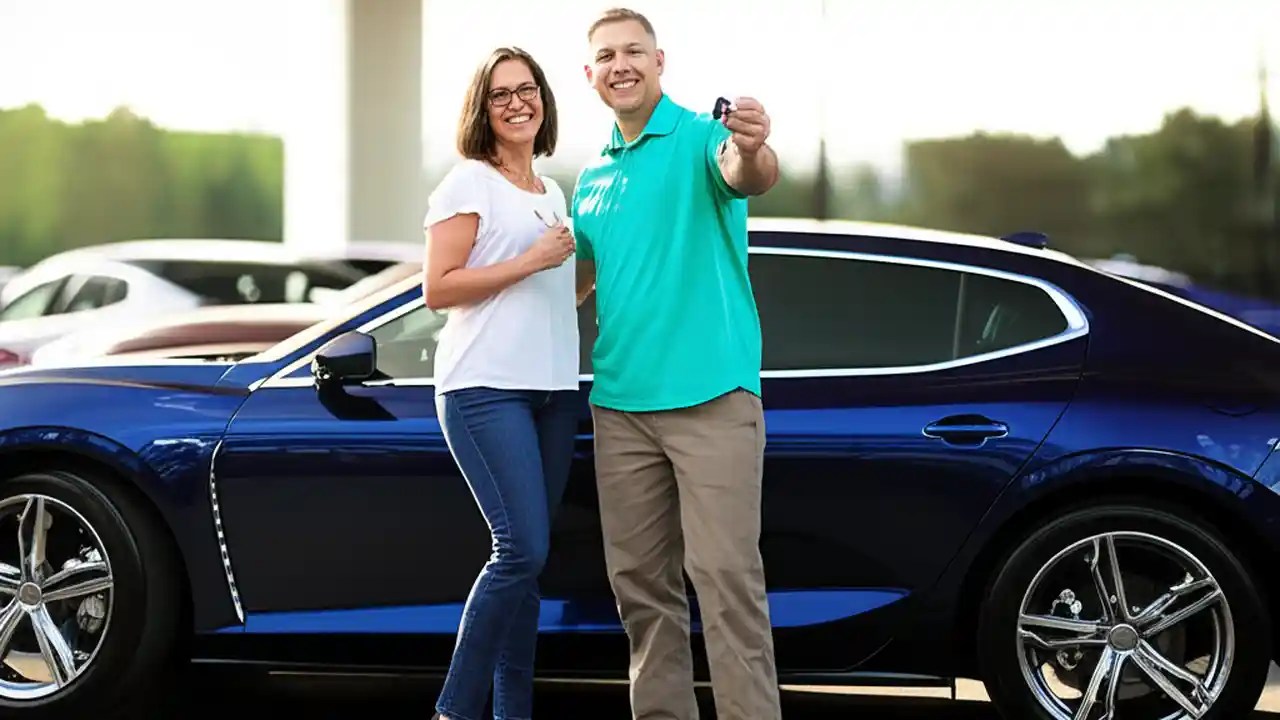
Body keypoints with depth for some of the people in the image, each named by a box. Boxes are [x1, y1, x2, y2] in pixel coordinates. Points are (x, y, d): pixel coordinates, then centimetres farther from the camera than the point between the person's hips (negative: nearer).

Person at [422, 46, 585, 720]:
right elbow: (437, 289, -11)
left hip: (553, 389, 7)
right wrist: (531, 262, -13)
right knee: (522, 550, -15)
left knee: (525, 557, 5)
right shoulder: (468, 183, -3)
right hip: (486, 389, -7)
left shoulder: (552, 194, 19)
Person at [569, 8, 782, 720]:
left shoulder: (700, 136, -4)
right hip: (620, 402, 7)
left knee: (726, 574, -10)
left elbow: (744, 177, -28)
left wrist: (754, 152, -50)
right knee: (640, 581, 9)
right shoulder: (592, 179, 16)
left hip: (709, 395, -7)